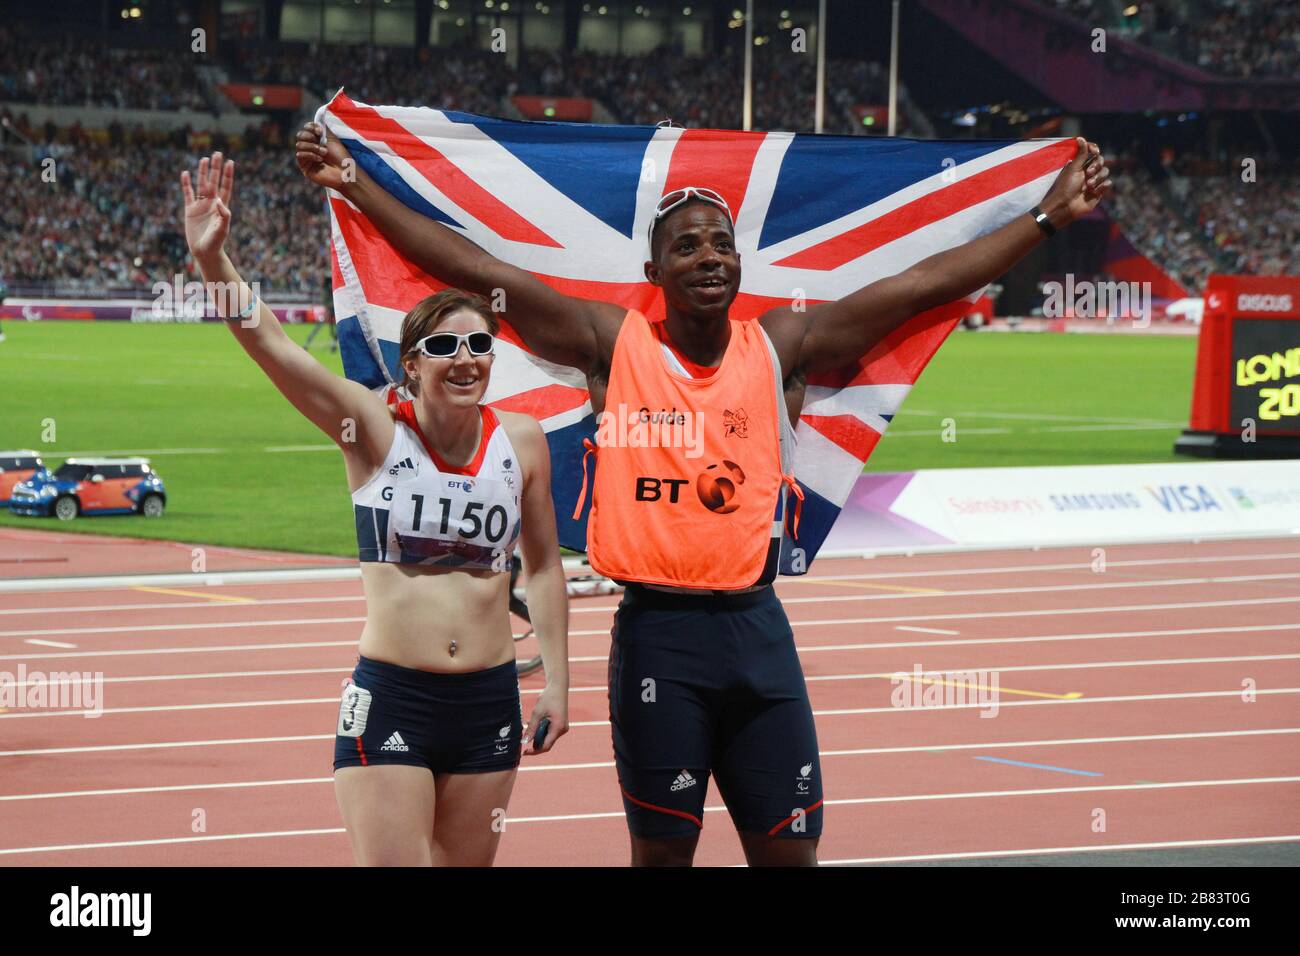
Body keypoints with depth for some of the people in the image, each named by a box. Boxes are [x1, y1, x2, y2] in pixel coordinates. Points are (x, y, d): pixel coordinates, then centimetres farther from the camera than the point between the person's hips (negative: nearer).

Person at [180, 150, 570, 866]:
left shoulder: (520, 441, 3)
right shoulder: (375, 430, -5)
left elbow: (543, 567, 14)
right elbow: (270, 343, -17)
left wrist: (557, 685, 12)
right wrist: (211, 259, -31)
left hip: (488, 702, 4)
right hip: (389, 699, -3)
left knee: (465, 868, 10)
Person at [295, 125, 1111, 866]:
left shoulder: (783, 347, 5)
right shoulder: (614, 344, 1)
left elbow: (927, 283, 3)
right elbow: (477, 269, -3)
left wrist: (1048, 217, 0)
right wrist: (355, 186, -7)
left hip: (757, 629, 2)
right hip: (658, 631, -2)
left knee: (790, 851, 3)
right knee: (662, 851, 5)